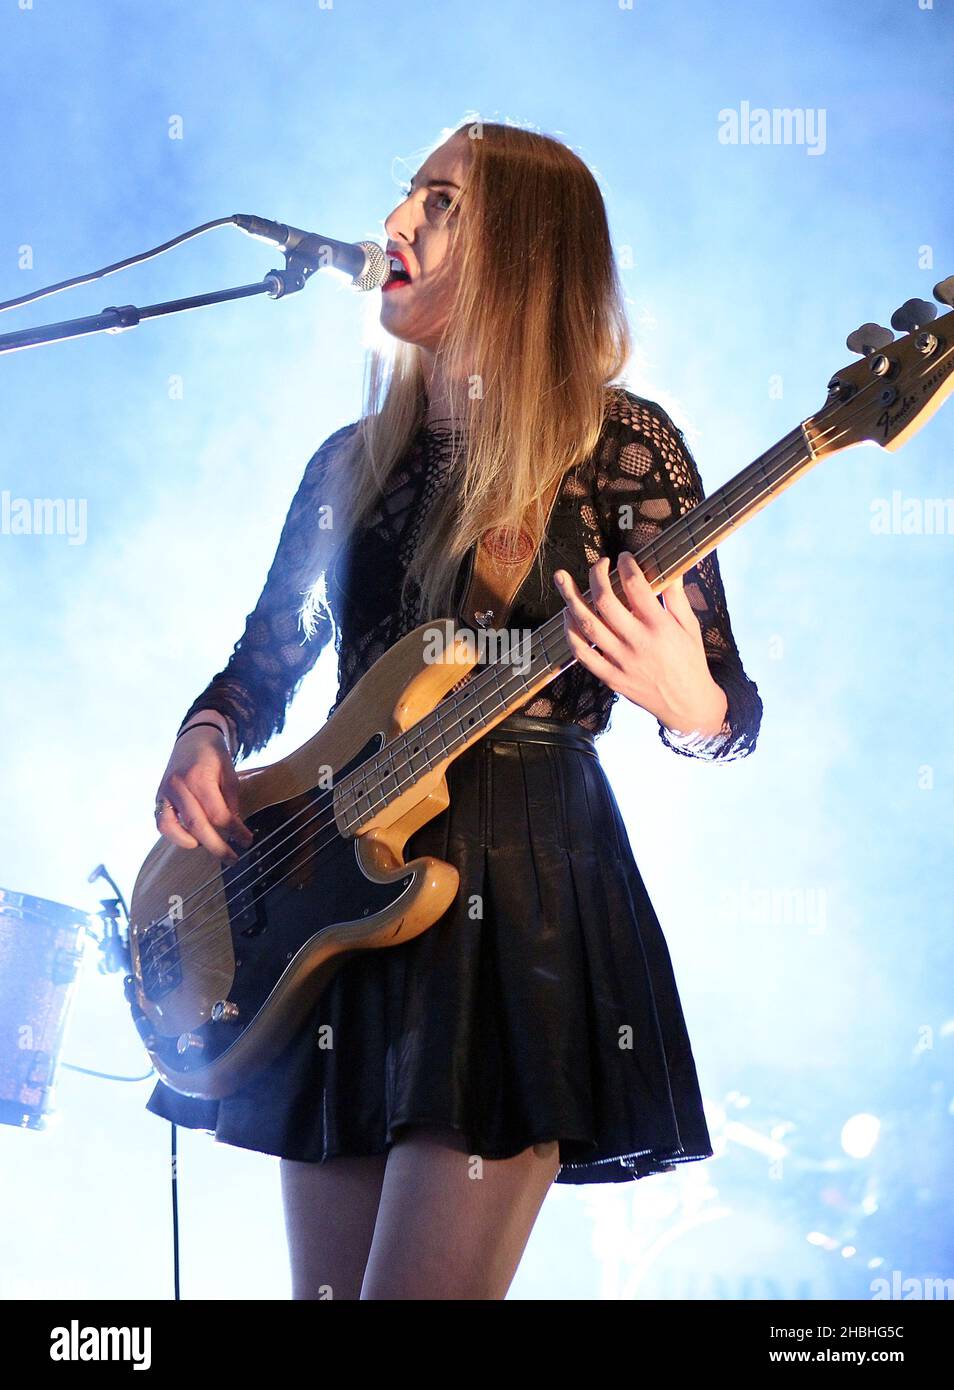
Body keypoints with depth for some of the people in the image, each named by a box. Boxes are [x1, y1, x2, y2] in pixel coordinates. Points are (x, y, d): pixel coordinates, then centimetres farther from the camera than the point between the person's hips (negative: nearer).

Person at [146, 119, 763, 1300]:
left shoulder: (619, 444, -3)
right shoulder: (351, 461, 13)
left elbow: (725, 709, -3)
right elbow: (265, 658, 21)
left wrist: (688, 707, -27)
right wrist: (204, 742, -1)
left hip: (524, 901, -6)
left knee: (422, 1285, -10)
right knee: (322, 1288, 9)